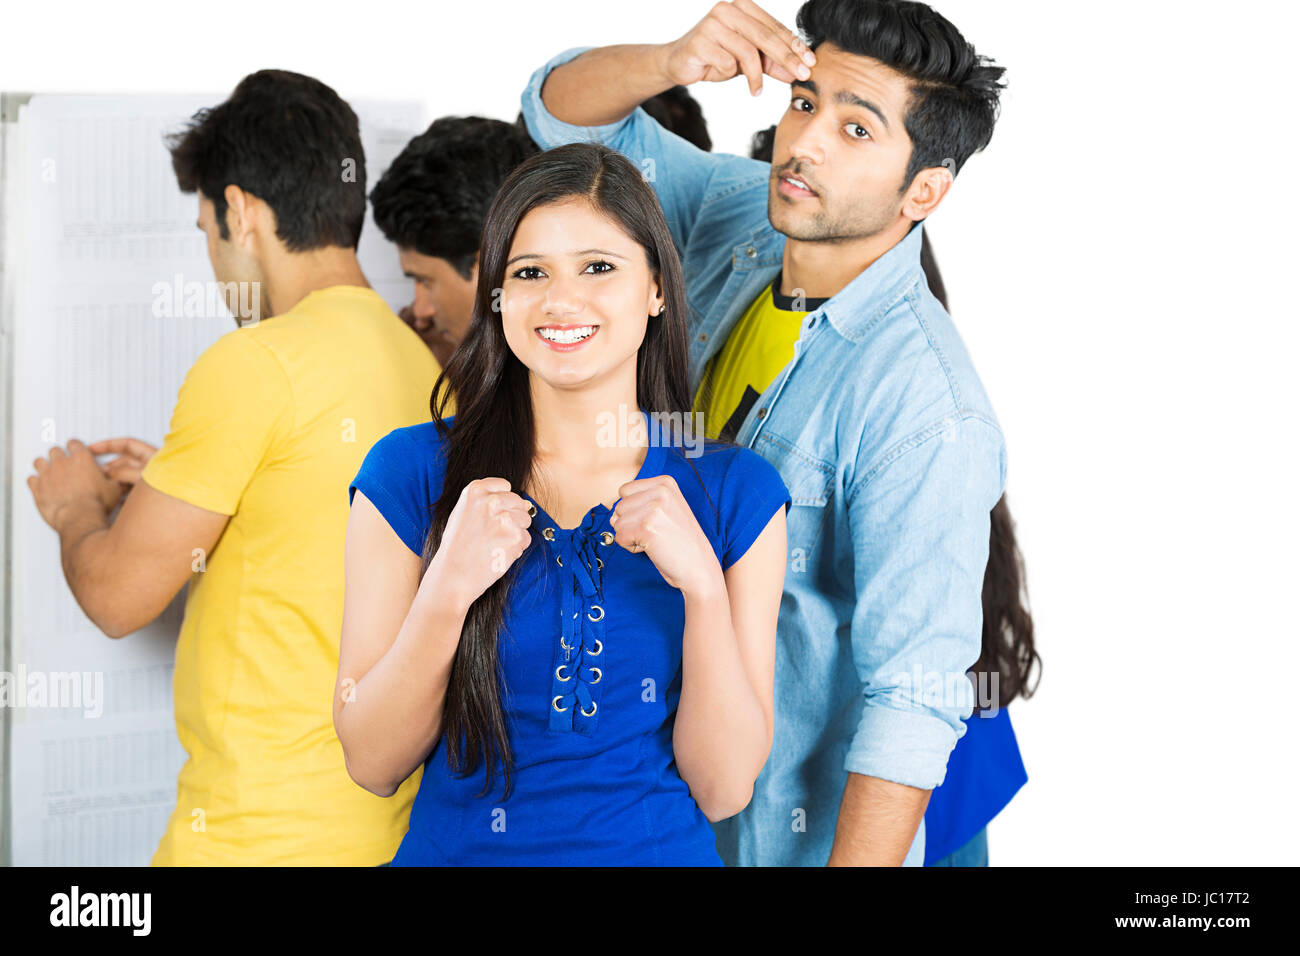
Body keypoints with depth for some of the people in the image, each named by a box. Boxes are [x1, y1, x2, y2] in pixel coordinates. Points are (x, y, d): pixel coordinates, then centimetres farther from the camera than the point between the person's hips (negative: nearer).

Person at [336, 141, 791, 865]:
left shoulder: (736, 492, -7)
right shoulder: (411, 473, -9)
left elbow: (723, 789, -10)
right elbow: (372, 764, -10)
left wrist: (702, 583, -23)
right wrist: (448, 590, -24)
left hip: (661, 855, 1)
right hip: (454, 848, 0)